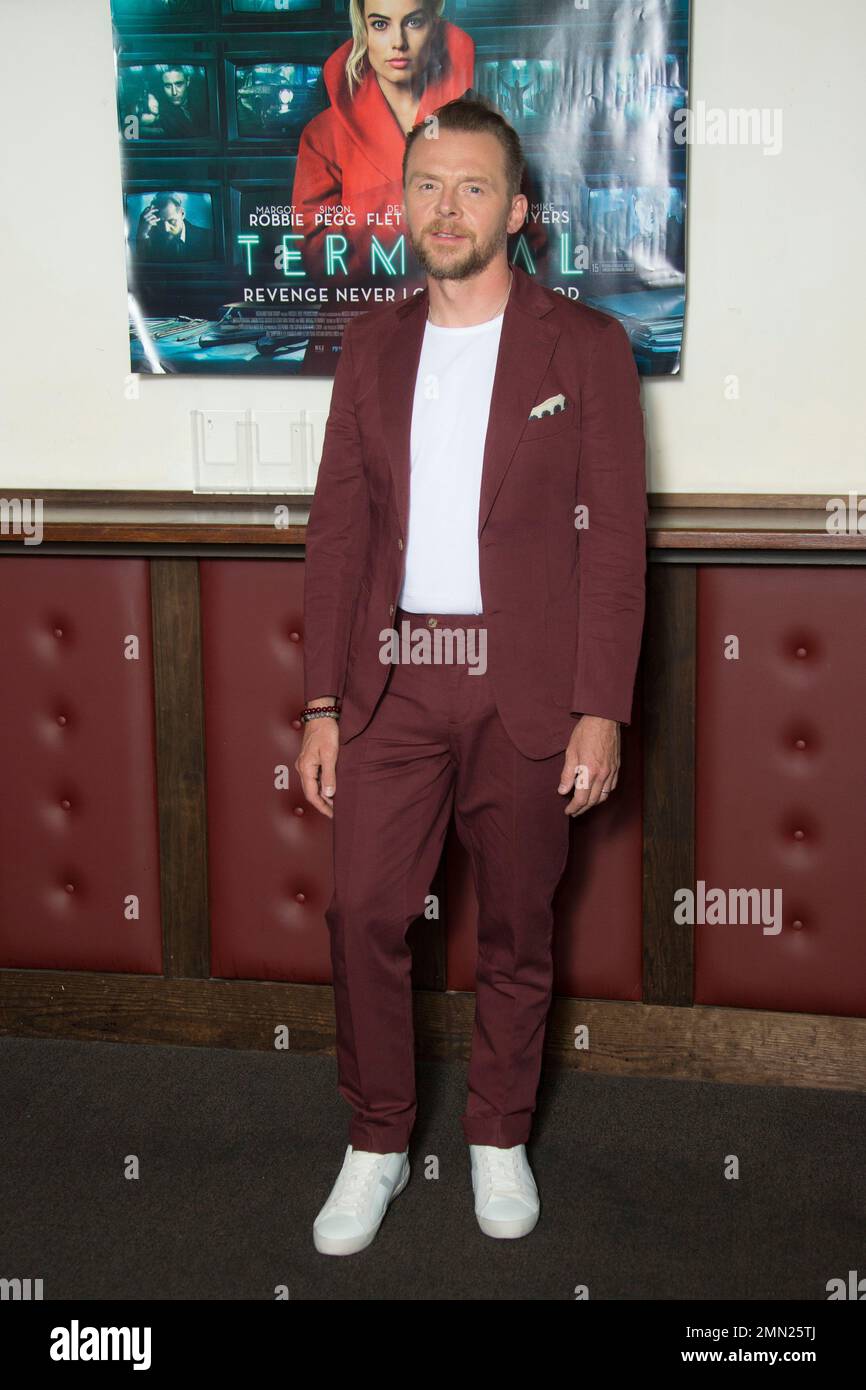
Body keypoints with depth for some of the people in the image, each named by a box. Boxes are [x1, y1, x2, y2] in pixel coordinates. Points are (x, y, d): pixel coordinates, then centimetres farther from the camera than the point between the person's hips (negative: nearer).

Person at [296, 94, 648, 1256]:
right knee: (365, 913, 1)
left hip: (527, 686, -2)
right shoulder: (372, 347, 9)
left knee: (517, 929, 9)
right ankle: (376, 1142, 20)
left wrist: (600, 711, -10)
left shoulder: (585, 346, -1)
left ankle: (499, 1136, 29)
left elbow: (615, 537, -4)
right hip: (392, 679, 3)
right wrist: (322, 701, 2)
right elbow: (339, 526, 8)